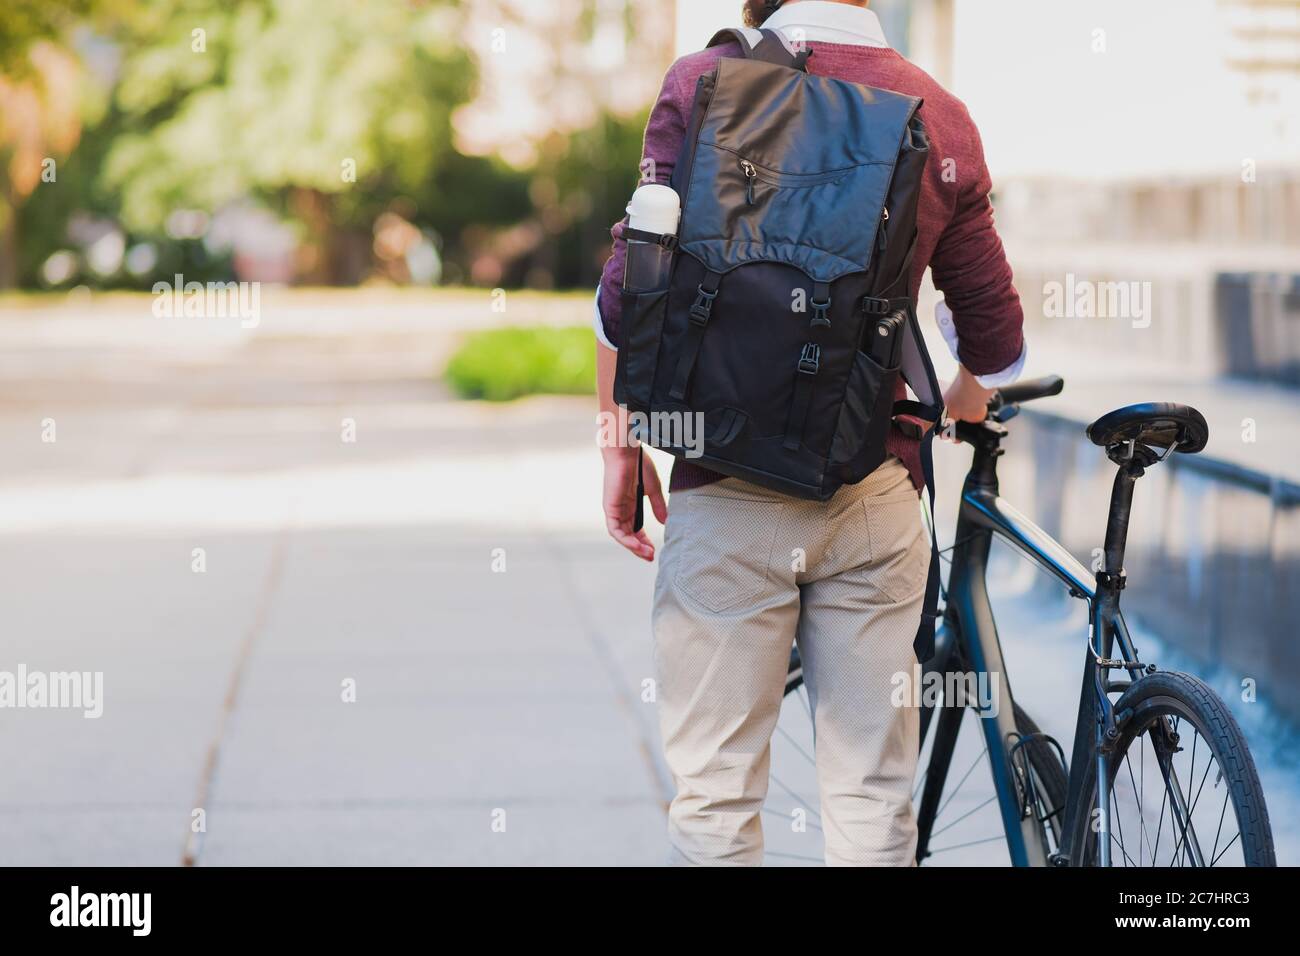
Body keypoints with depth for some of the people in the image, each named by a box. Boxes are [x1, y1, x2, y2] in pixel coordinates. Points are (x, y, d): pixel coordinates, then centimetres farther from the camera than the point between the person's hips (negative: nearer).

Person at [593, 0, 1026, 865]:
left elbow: (629, 291, -7)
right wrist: (946, 430, 29)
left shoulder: (703, 83, -5)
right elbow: (994, 335, 9)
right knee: (872, 793, 9)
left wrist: (621, 450, 5)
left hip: (728, 492, -2)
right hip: (875, 494, 2)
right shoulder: (942, 118, 3)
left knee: (715, 792, 5)